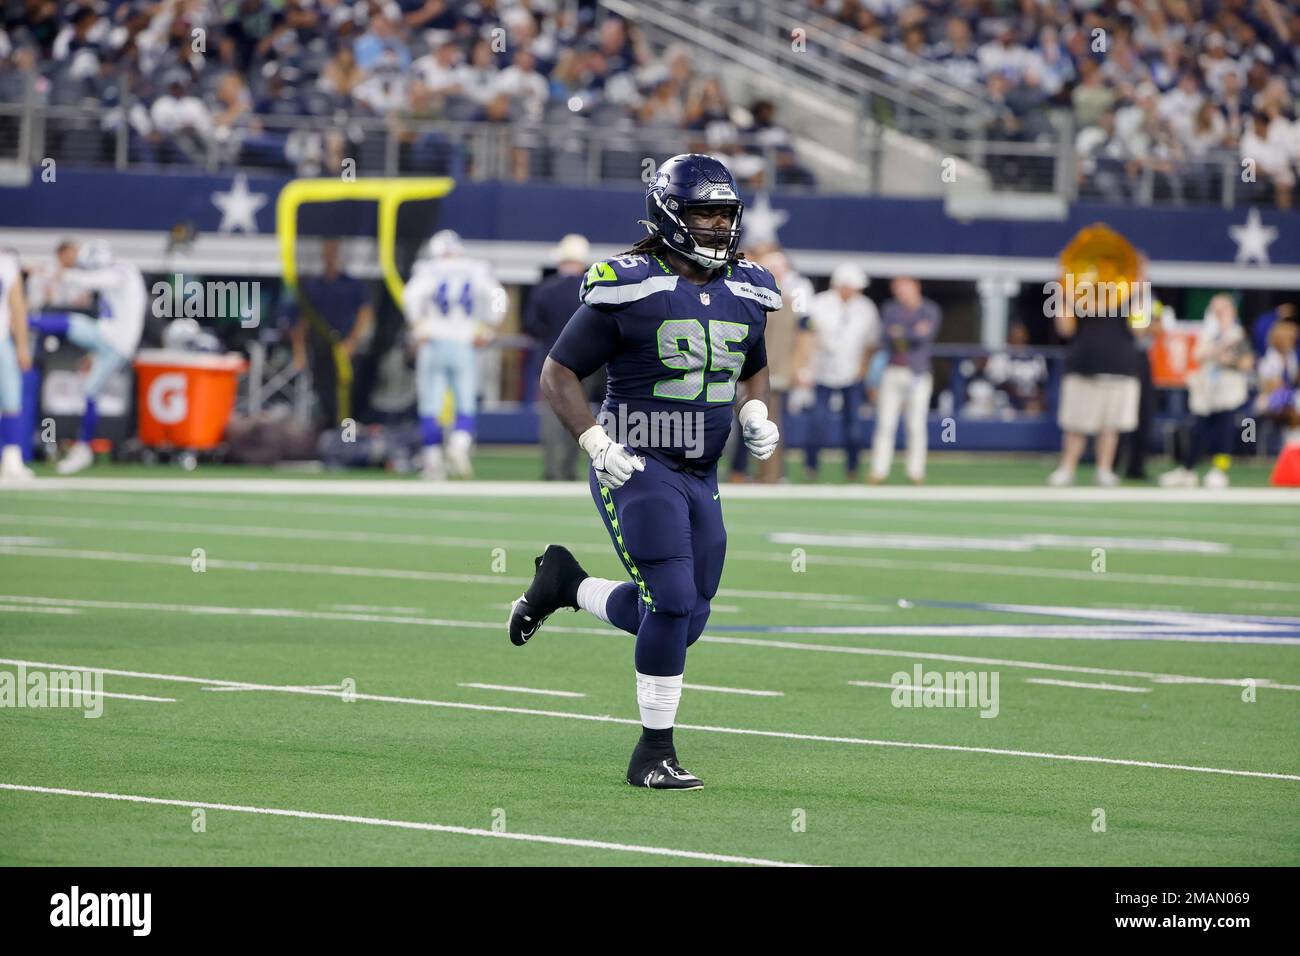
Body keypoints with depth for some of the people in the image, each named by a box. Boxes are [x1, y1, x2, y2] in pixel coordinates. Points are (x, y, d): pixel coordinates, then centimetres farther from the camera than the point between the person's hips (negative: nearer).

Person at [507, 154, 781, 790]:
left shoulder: (746, 292, 7)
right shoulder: (628, 288, -11)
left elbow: (754, 368, 26)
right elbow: (558, 375, -6)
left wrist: (756, 415, 4)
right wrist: (597, 446, -17)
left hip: (700, 476, 7)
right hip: (637, 467, -7)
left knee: (682, 622, 6)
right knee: (673, 603, -16)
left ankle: (566, 583, 30)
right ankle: (654, 754, -2)